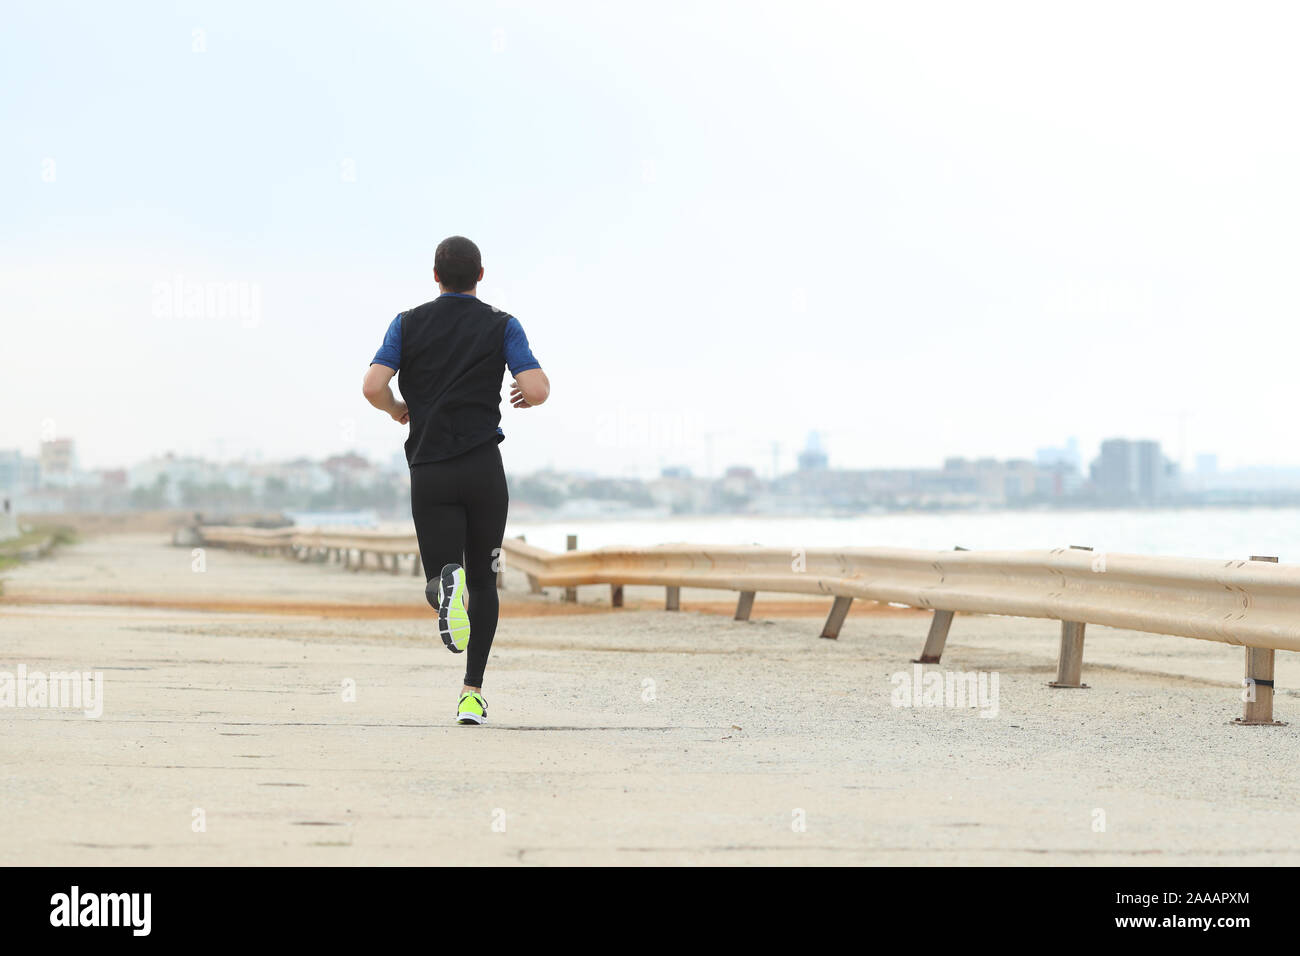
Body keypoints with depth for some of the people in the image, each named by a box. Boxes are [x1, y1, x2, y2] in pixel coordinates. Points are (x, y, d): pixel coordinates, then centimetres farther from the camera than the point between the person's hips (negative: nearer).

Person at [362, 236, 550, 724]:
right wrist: (525, 397, 15)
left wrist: (399, 410, 15)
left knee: (440, 582, 1)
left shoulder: (408, 324, 5)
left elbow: (372, 387, -7)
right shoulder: (501, 326, 2)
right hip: (484, 469, 0)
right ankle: (472, 693, 8)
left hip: (428, 471, 0)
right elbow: (538, 389, -10)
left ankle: (447, 584, -37)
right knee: (483, 580, 14)